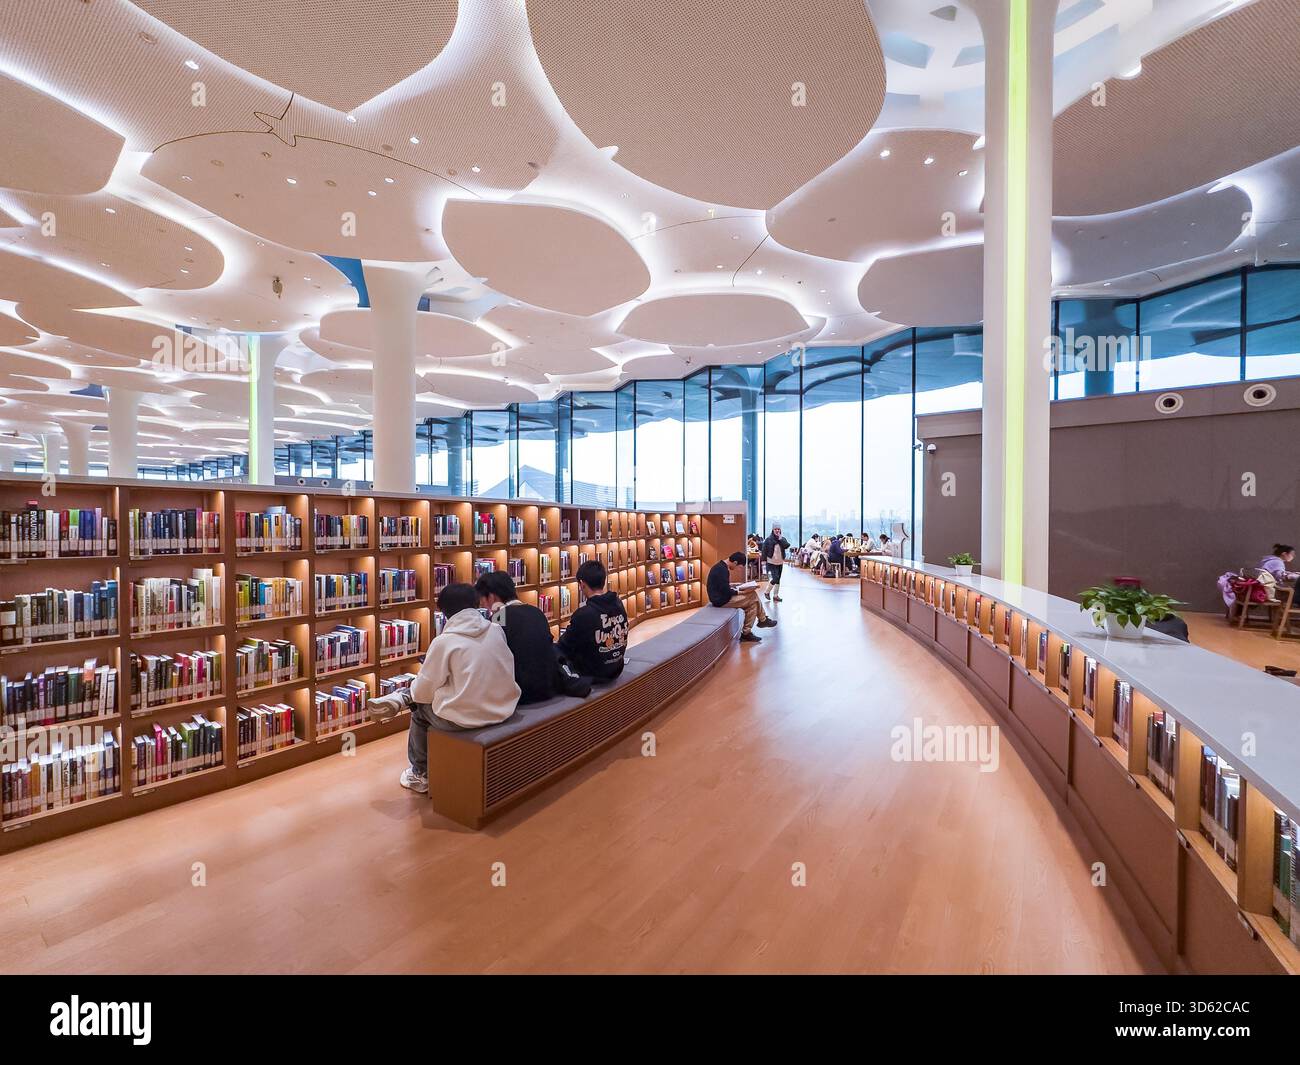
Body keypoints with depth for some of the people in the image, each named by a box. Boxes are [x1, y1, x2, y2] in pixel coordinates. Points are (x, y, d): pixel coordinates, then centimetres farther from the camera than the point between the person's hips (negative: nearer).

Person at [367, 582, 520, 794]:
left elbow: (423, 691, -5)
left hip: (462, 717, -4)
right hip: (502, 710, 5)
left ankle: (420, 775, 39)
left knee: (420, 708, 26)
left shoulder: (444, 641, -15)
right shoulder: (497, 630, -3)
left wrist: (413, 693, 18)